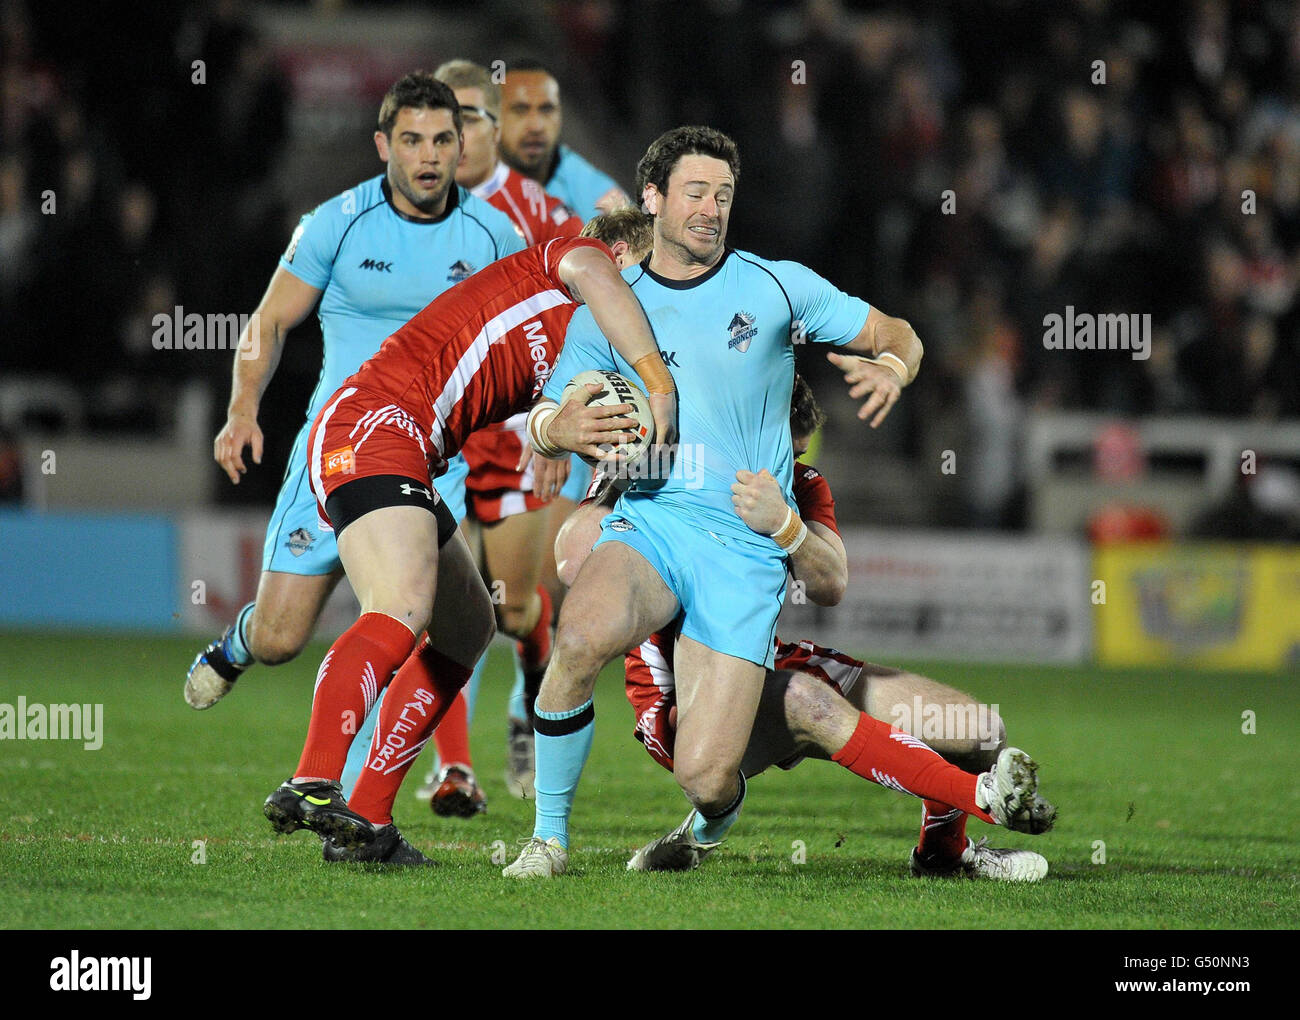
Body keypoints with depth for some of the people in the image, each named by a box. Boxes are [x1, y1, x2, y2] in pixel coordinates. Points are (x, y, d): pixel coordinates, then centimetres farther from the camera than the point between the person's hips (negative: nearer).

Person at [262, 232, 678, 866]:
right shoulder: (567, 254, 2)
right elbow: (593, 274, -22)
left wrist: (560, 432, -15)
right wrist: (662, 389, -25)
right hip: (374, 426, -10)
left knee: (467, 626, 18)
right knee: (402, 613, -29)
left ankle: (367, 821, 11)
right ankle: (312, 785, -47)